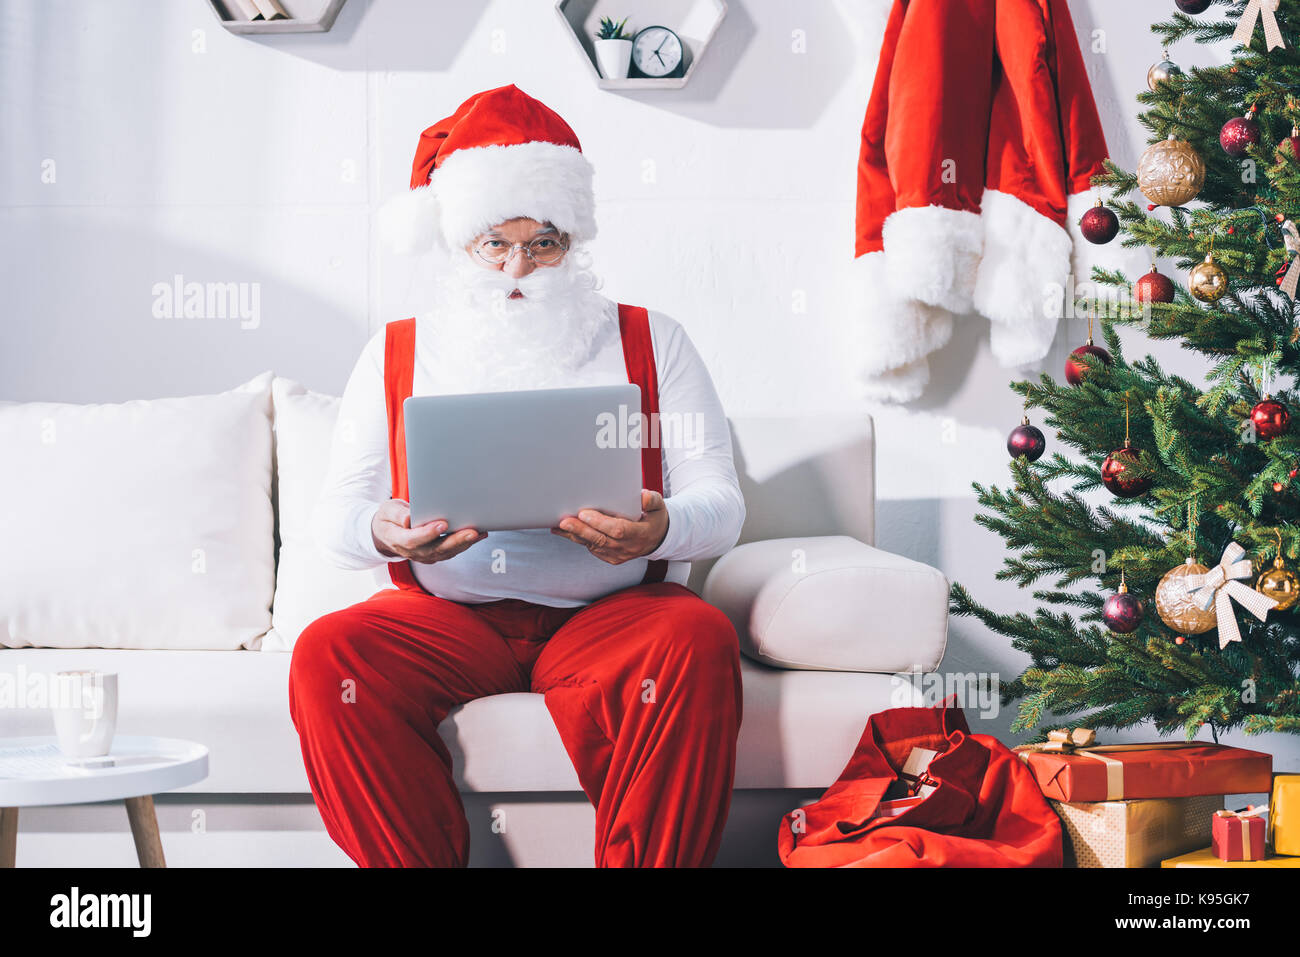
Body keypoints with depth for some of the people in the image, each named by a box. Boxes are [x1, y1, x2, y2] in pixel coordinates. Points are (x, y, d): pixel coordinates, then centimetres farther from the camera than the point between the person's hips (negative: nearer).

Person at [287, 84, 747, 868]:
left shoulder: (651, 342, 12)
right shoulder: (398, 354, 14)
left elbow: (720, 501, 3)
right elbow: (335, 516, 8)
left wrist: (660, 531, -22)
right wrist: (382, 533, -18)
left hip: (607, 608, -1)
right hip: (447, 615, 1)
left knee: (698, 641, -33)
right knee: (327, 654, -28)